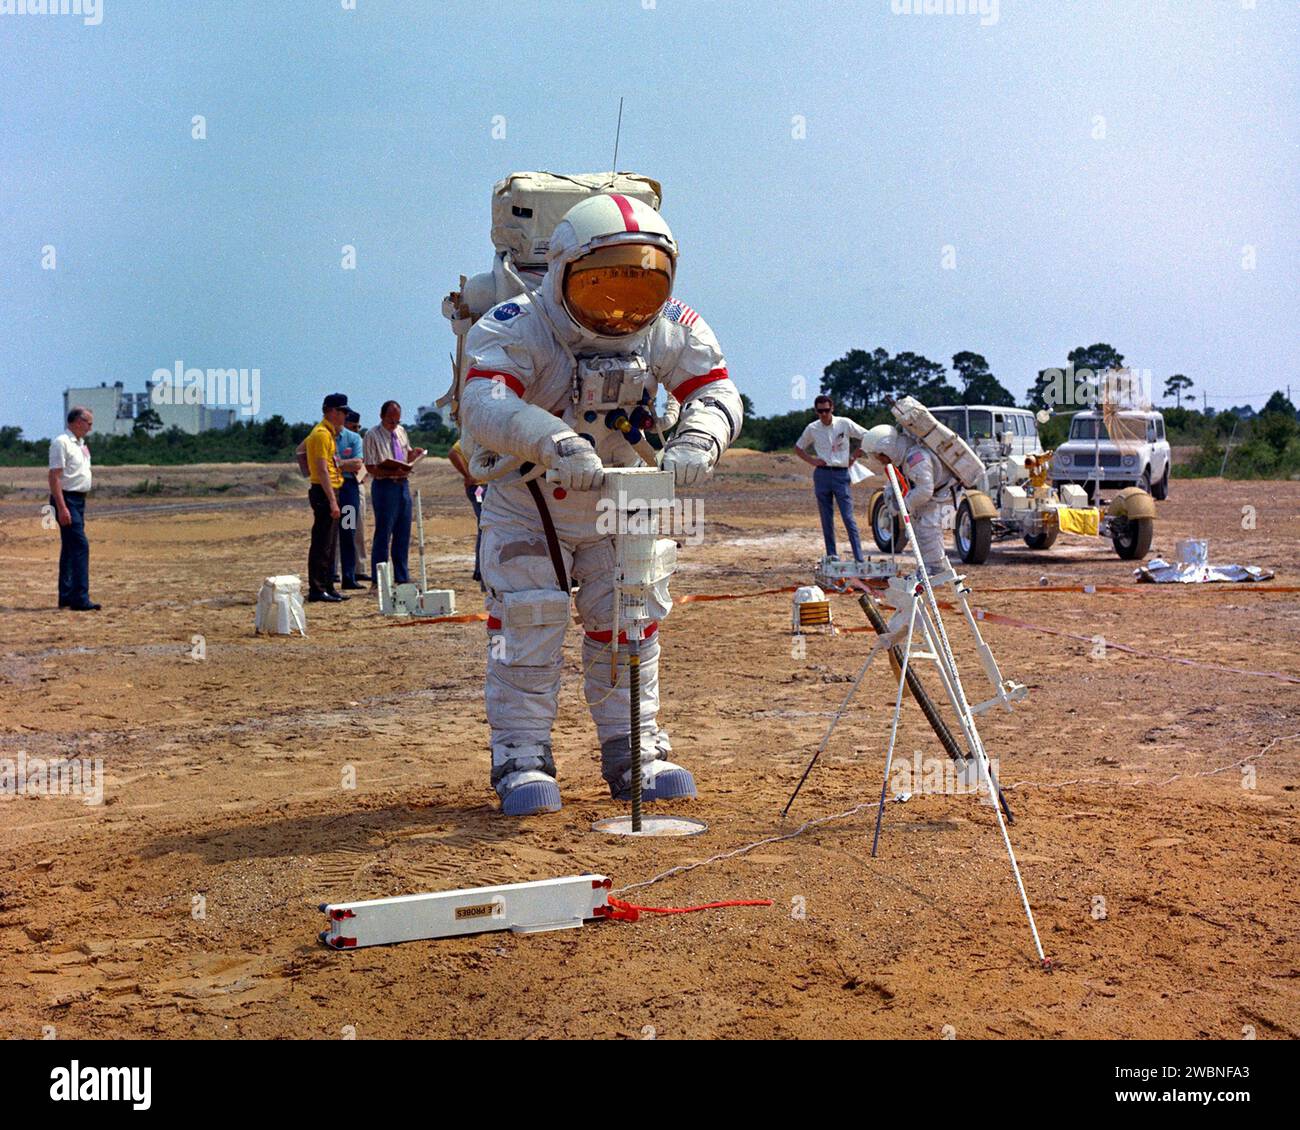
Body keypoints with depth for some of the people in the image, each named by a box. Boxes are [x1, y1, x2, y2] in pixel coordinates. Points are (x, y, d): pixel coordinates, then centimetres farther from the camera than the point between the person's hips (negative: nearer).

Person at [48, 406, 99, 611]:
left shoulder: (80, 444, 16)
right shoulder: (61, 443, -13)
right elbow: (54, 477, -19)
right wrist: (62, 508, -24)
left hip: (79, 500, 10)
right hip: (66, 500, -10)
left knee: (70, 548, 12)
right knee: (80, 546, -15)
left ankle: (66, 597, 17)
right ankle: (80, 599, -17)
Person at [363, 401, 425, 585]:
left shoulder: (401, 432, 13)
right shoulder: (373, 435, -8)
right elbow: (371, 468, -13)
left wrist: (414, 454, 0)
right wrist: (392, 472, -26)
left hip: (403, 484, 7)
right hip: (385, 486, -7)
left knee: (403, 535, 10)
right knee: (383, 534, -4)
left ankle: (402, 578, 18)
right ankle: (378, 581, 2)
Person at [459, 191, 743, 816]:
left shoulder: (672, 329, -14)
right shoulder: (517, 326, -28)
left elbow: (716, 390, -18)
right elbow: (483, 402, -44)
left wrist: (695, 441, -43)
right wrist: (554, 442, -64)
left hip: (617, 499, 4)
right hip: (526, 501, -4)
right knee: (526, 624, -8)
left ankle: (633, 753, 16)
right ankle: (522, 759, 3)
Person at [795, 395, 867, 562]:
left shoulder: (844, 423, -3)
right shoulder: (812, 428, 4)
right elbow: (798, 448, 17)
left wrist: (853, 456, -1)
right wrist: (812, 461, 2)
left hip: (841, 474, -3)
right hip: (821, 474, 3)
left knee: (848, 518, -7)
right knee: (826, 520, 6)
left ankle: (859, 559, -8)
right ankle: (831, 558, 12)